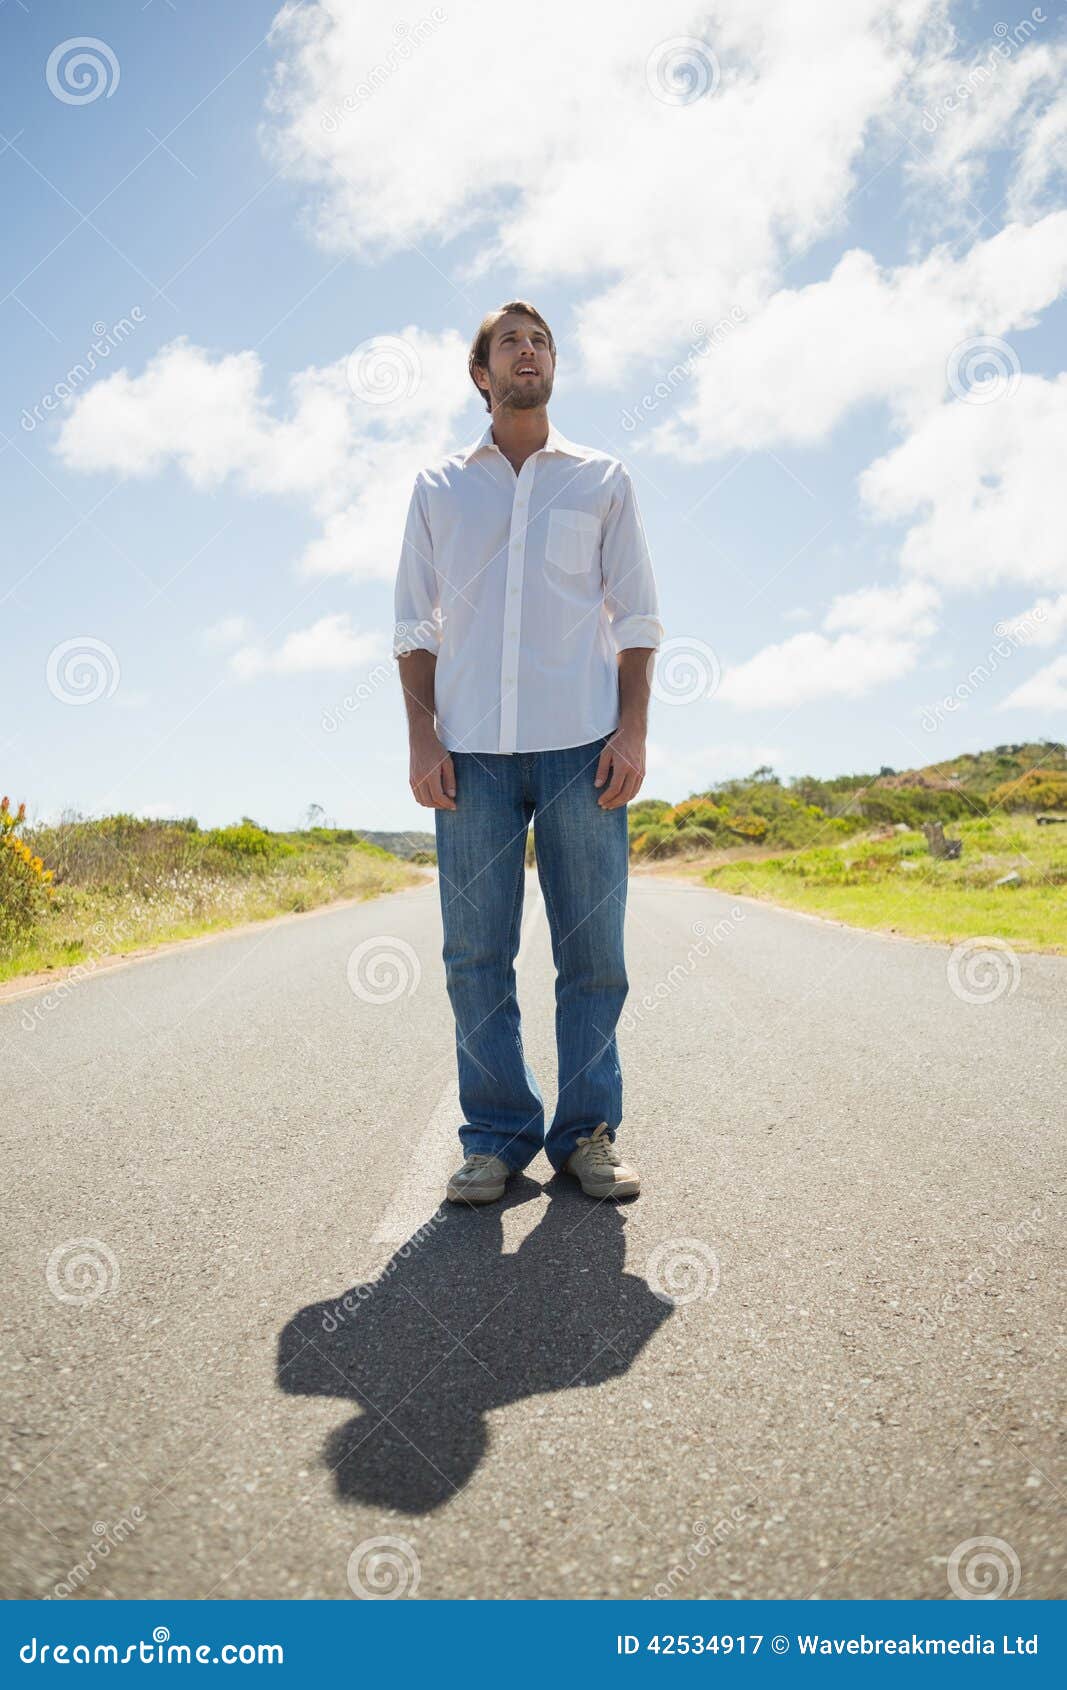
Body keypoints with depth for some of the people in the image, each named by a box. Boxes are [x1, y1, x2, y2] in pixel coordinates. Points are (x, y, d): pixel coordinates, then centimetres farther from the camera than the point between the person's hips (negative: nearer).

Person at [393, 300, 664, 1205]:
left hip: (581, 742, 0)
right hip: (472, 747, 1)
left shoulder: (602, 479, 15)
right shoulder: (439, 487, 17)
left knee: (593, 950, -2)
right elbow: (415, 623, 13)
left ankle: (588, 1133, 9)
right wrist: (422, 734, 0)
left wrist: (633, 730, -3)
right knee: (476, 951, -2)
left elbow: (636, 616, 10)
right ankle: (497, 1135, 7)